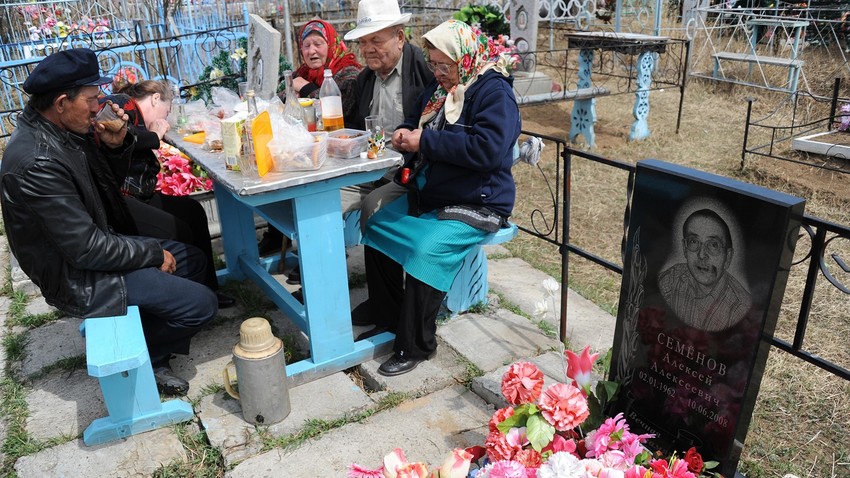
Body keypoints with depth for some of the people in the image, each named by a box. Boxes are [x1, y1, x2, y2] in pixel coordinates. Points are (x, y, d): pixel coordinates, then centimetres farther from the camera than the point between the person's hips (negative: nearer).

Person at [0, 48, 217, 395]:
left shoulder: (60, 131, -2)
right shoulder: (38, 163, -30)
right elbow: (87, 249, -28)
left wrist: (116, 144, -7)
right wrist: (154, 253, -15)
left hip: (98, 242, 10)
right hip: (80, 278, -10)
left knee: (192, 261, 16)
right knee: (201, 304, -15)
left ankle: (148, 341, 20)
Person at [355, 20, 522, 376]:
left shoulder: (494, 92, -15)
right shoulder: (440, 89, 11)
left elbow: (488, 149, -29)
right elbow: (418, 122, 27)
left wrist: (425, 141, -24)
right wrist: (405, 133, 0)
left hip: (475, 205, -9)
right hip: (427, 194, 10)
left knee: (425, 251, -29)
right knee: (377, 228, 3)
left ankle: (415, 346, -11)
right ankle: (389, 319, 13)